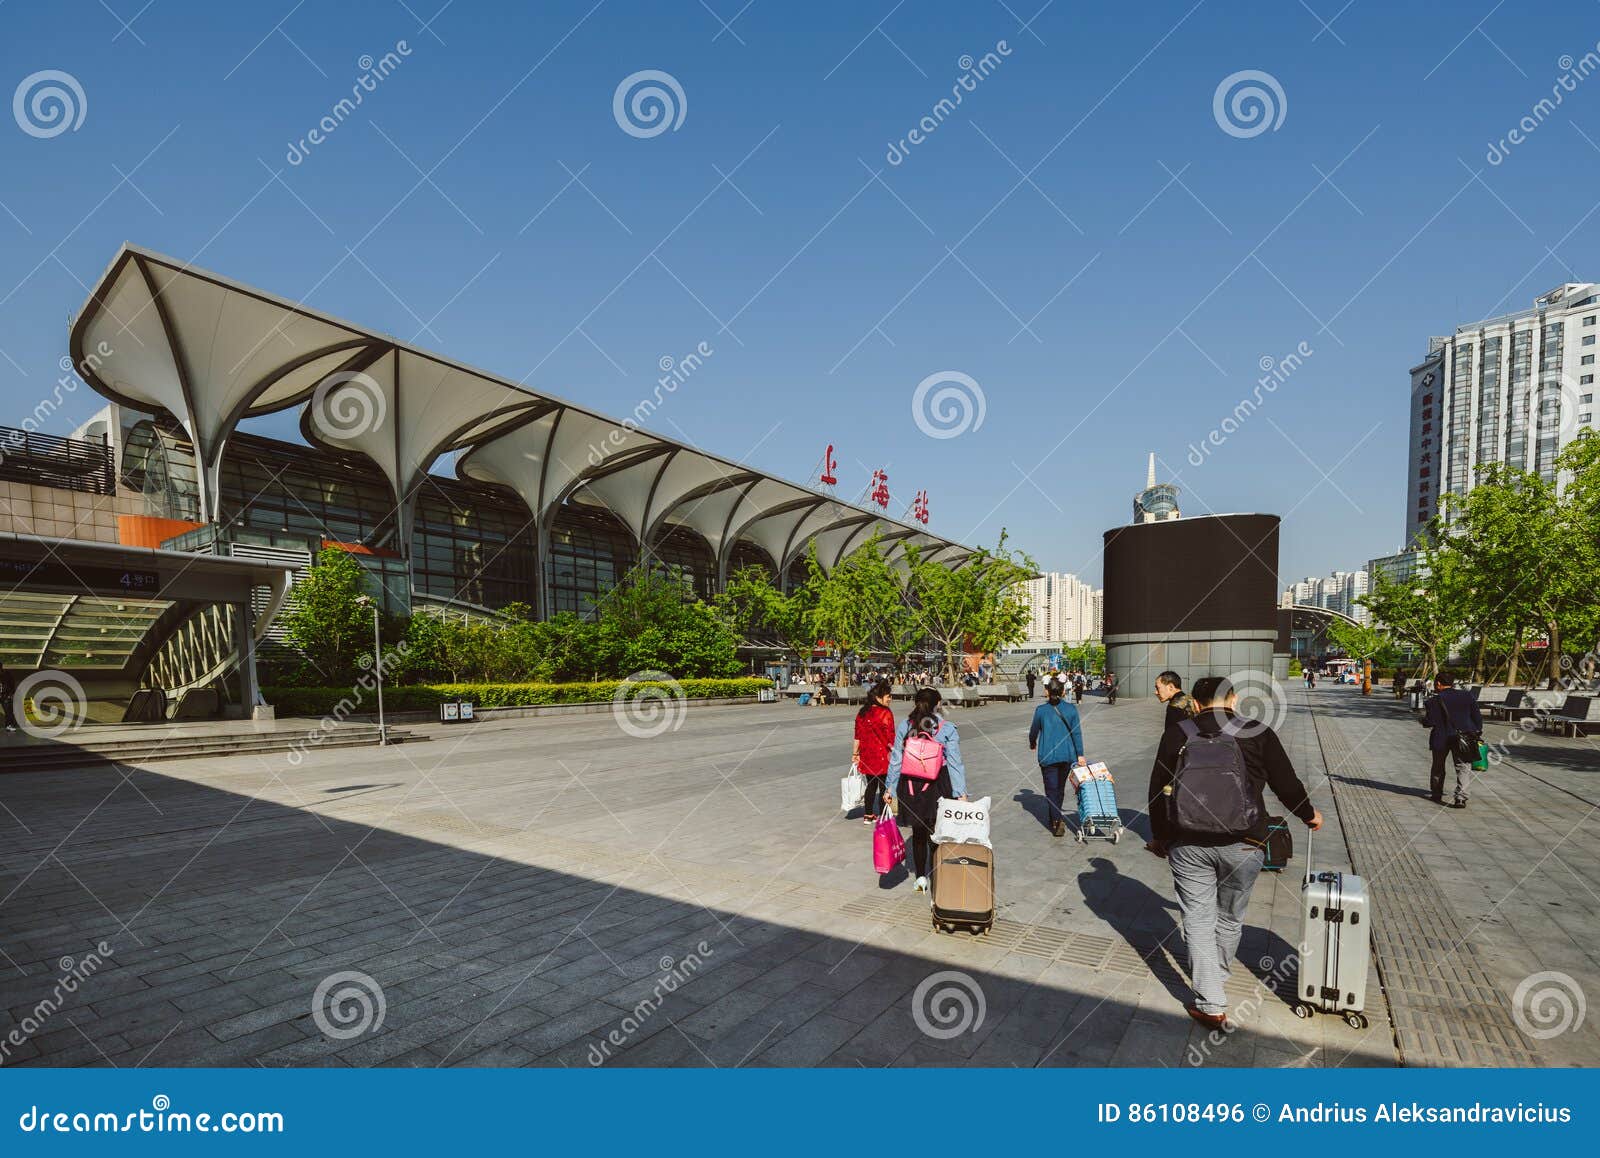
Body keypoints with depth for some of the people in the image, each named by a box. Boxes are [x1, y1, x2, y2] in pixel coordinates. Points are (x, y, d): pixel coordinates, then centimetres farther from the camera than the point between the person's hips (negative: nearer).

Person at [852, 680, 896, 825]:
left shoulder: (862, 713, 3)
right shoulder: (885, 713, -16)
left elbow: (857, 736, 8)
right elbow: (890, 738, -15)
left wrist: (855, 753, 16)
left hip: (867, 756, 6)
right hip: (883, 756, -6)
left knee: (871, 785, 18)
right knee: (884, 787, 6)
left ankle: (868, 815, 25)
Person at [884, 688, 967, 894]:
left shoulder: (904, 726, -2)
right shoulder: (947, 728, -8)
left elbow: (896, 759, 1)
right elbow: (955, 762, -8)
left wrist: (889, 787, 8)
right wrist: (961, 792, -5)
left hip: (911, 785, 2)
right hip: (938, 785, -2)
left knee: (918, 832, 15)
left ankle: (921, 877, 23)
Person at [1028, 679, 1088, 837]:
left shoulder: (1041, 710, -8)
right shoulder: (1071, 709, -2)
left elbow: (1034, 731, 3)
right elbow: (1077, 732, -3)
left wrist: (1032, 744, 24)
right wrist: (1080, 754, 2)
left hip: (1048, 756, -3)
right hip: (1067, 755, 3)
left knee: (1051, 788, 2)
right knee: (1060, 787, 19)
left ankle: (1058, 820, -13)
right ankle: (1056, 816, 34)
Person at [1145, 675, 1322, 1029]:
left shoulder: (1177, 735, -2)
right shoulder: (1259, 733, -4)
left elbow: (1158, 790, 3)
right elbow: (1287, 784, 5)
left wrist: (1158, 836, 17)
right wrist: (1309, 815, 27)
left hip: (1188, 845, -1)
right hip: (1242, 845, 1)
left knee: (1198, 920, 10)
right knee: (1229, 919, 21)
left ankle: (1210, 1004, 11)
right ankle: (1216, 978, 42)